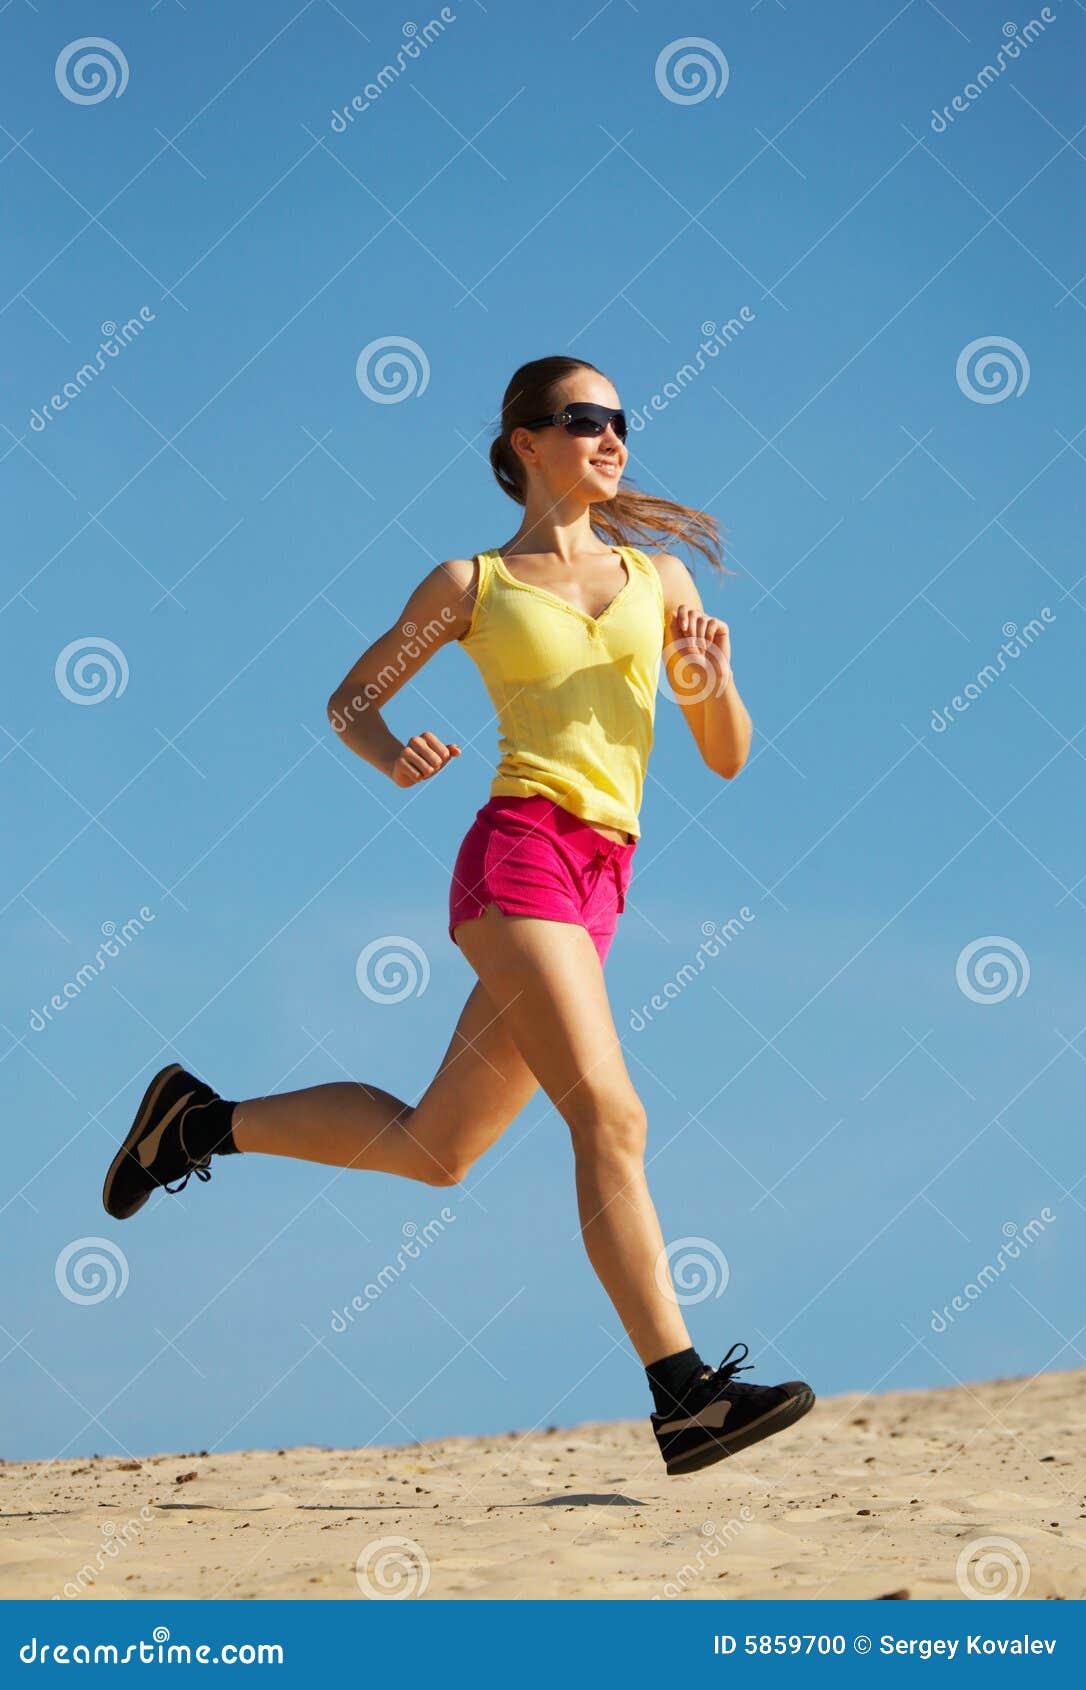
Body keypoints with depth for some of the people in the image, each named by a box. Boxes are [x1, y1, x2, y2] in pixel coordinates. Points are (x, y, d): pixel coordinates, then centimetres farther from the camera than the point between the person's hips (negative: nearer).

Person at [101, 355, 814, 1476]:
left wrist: (713, 679, -3)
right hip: (521, 850, -5)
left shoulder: (661, 578, 17)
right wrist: (393, 757, -4)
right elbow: (350, 701, 18)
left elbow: (727, 757, 18)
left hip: (599, 882, 5)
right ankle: (683, 1395, -23)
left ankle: (202, 1120, 29)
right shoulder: (472, 584, 8)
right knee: (610, 1117, -20)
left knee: (431, 1149, 10)